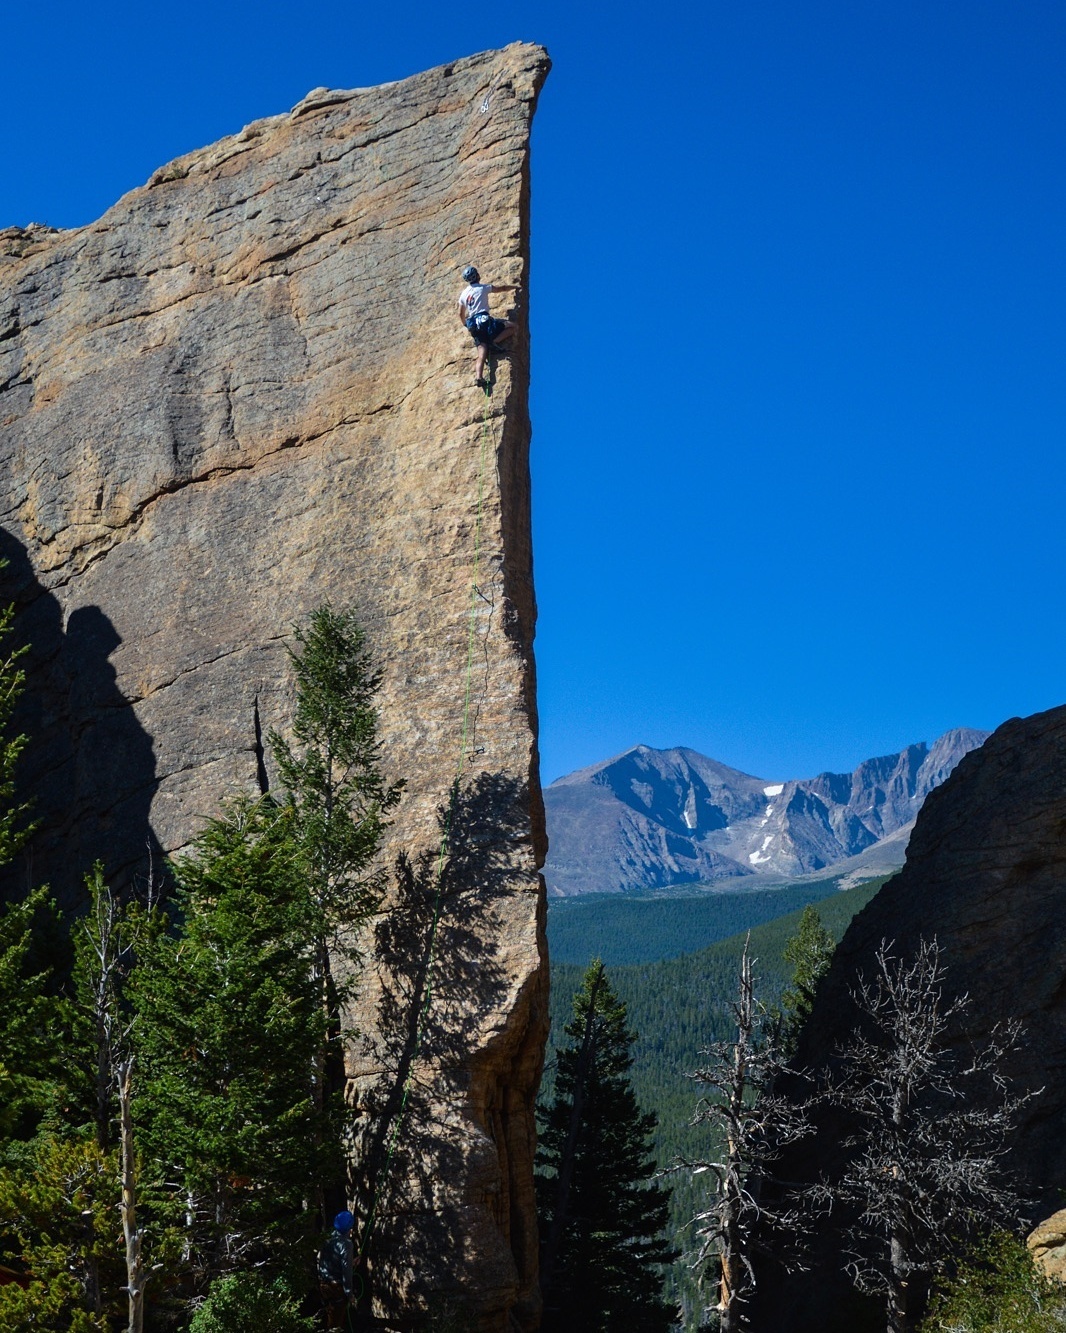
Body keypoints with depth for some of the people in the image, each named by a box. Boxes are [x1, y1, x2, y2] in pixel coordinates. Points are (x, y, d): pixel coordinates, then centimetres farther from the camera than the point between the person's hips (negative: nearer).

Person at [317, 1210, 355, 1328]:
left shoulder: (327, 1240, 3)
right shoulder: (346, 1243, -20)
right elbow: (346, 1270, -21)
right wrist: (349, 1293, -14)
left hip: (324, 1283, 7)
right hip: (337, 1286, -7)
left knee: (330, 1316, 23)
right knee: (337, 1322, 5)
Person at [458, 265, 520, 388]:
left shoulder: (463, 294, 20)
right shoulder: (482, 287, 4)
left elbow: (461, 314, 29)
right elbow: (502, 288, 13)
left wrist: (465, 324, 49)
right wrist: (514, 288, 32)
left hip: (473, 325, 6)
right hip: (484, 319, -6)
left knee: (482, 352, -4)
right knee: (511, 327, -1)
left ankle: (478, 376, -24)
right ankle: (495, 341, -19)